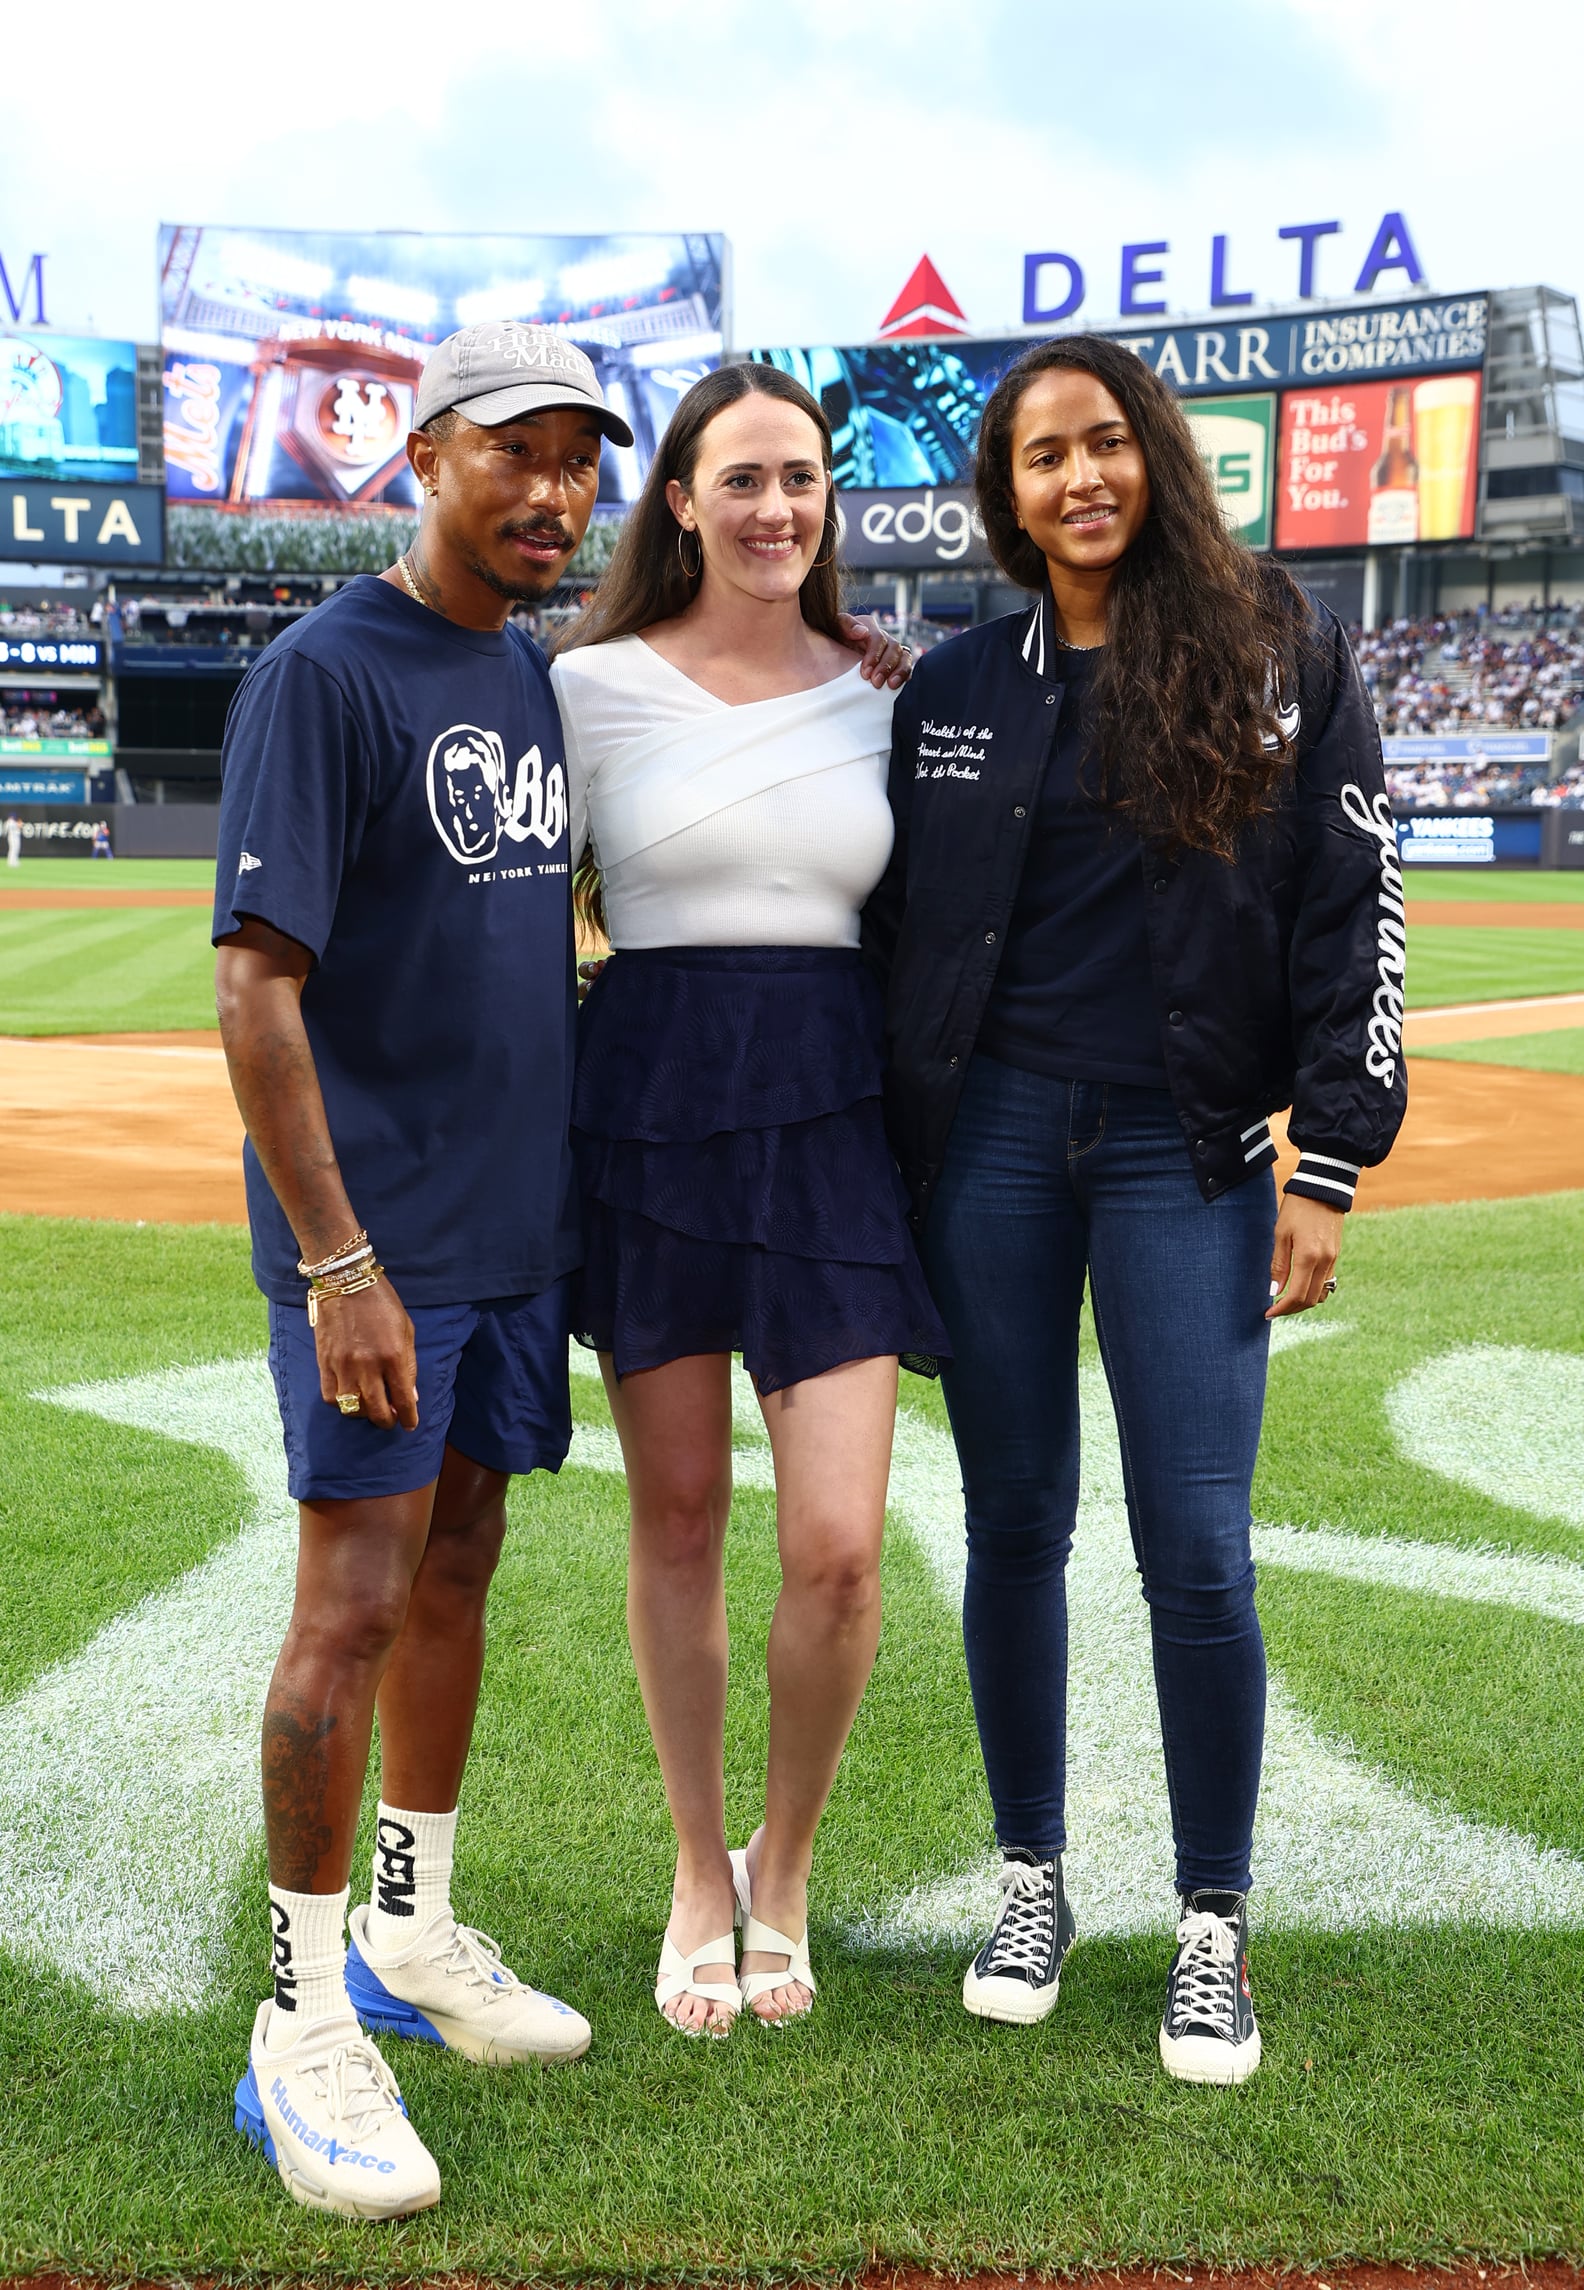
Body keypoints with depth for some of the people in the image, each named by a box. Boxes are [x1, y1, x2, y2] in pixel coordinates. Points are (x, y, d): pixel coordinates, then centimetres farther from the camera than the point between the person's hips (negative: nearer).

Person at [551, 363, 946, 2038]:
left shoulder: (882, 694, 9)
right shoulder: (596, 682, 2)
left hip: (834, 1111, 1)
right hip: (649, 1105, -1)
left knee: (837, 1549, -5)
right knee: (678, 1523, 8)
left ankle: (784, 1866, 22)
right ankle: (698, 1870, 30)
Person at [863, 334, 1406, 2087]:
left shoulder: (1280, 651, 2)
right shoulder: (954, 688, 9)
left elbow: (1353, 907, 0)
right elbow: (891, 928, 12)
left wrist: (1328, 1164, -6)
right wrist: (884, 1165, 7)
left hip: (1188, 1153, -2)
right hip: (990, 1143, 2)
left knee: (1196, 1549, -3)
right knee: (1014, 1525, 8)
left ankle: (1212, 1925, 16)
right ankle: (1032, 1876, 26)